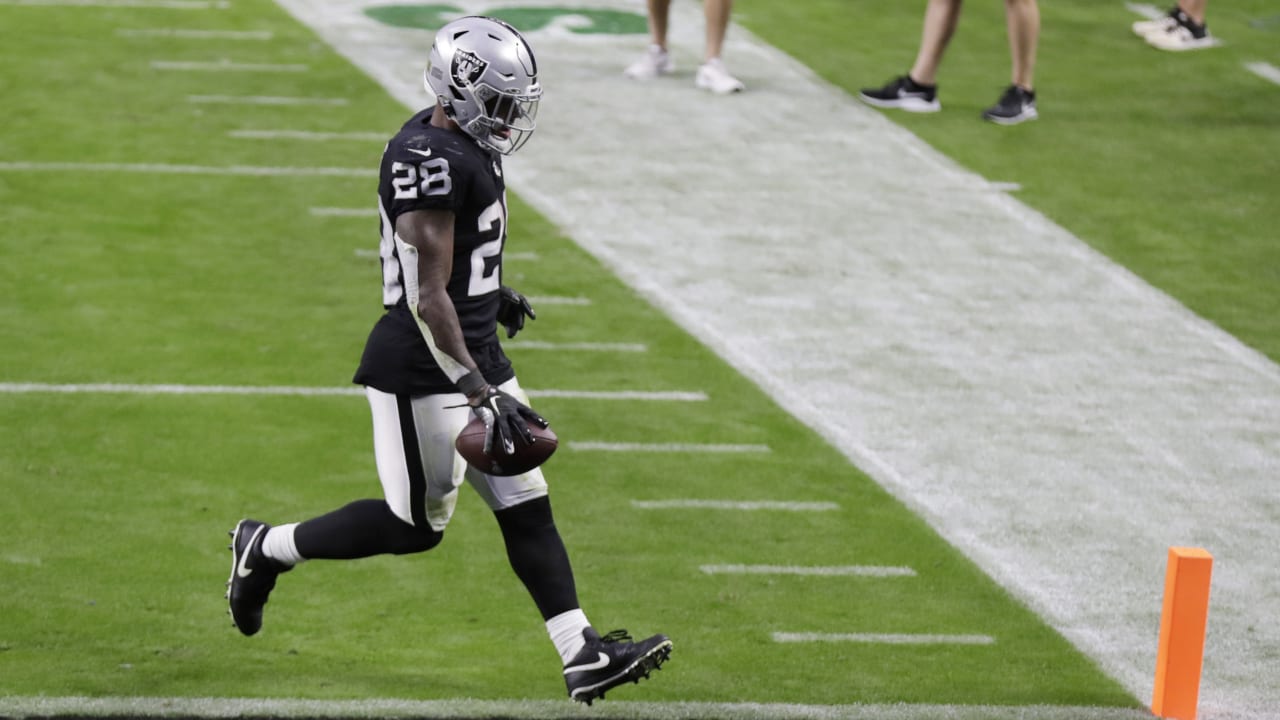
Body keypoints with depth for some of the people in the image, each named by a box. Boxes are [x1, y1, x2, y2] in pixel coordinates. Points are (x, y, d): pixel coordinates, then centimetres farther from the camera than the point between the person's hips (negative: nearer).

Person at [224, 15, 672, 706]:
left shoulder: (466, 142, 7)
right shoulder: (431, 160, -24)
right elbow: (427, 298, -26)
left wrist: (493, 292, 41)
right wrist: (481, 395, -28)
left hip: (476, 354, 10)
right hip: (421, 369, -10)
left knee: (525, 506, 7)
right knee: (416, 525, 2)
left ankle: (582, 656, 7)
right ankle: (266, 548, 21)